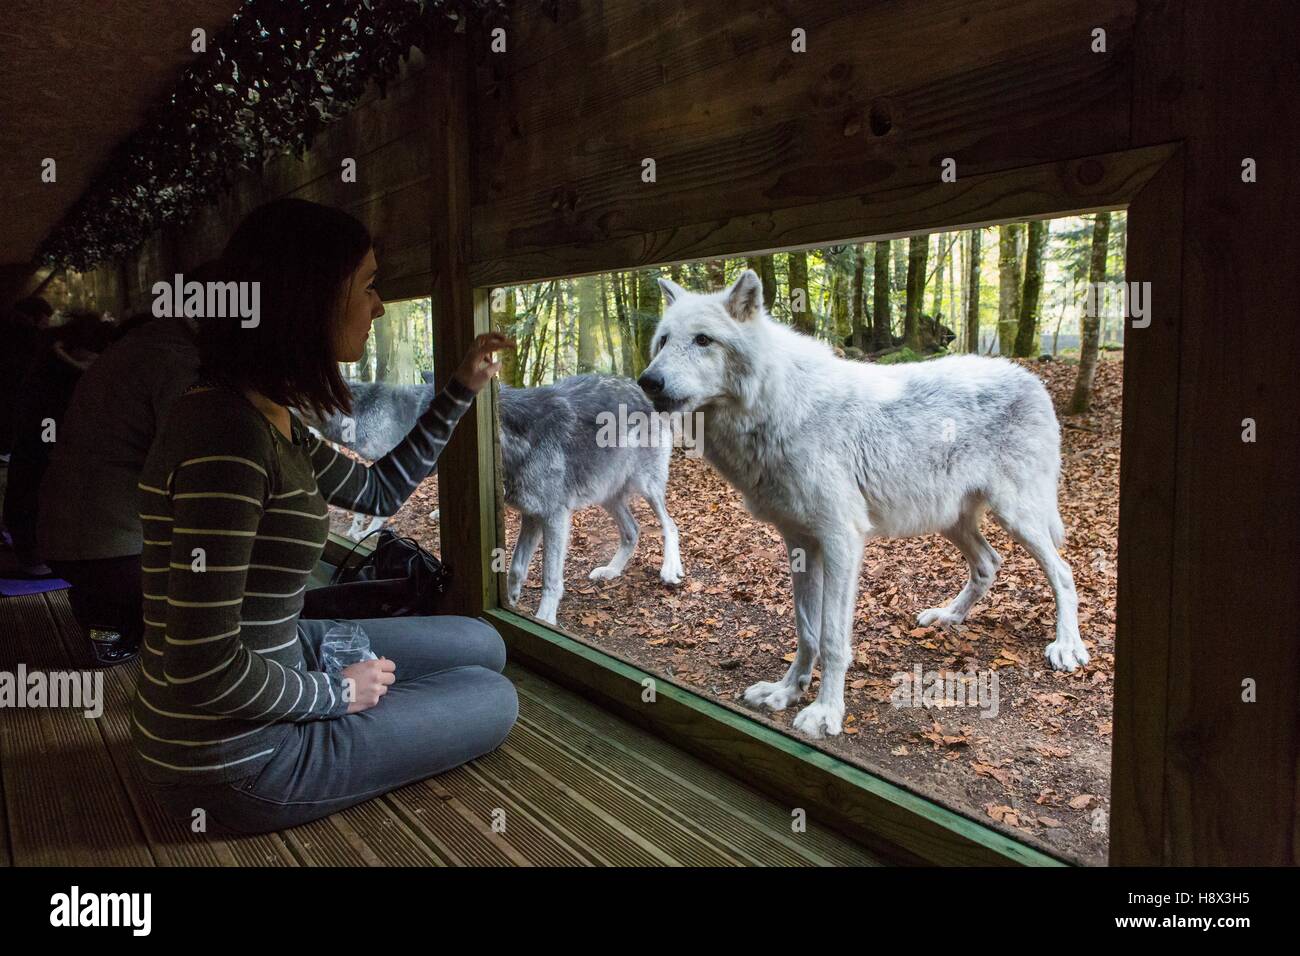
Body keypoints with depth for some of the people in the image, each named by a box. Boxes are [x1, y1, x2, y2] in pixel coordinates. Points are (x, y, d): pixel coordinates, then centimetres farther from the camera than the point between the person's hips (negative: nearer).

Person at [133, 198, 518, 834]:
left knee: (480, 644, 18)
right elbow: (206, 672, -31)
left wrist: (462, 390, 15)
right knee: (494, 701, 8)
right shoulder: (227, 433, -29)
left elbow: (379, 491, 18)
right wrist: (340, 692, -14)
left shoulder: (267, 417, 2)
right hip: (230, 762, -9)